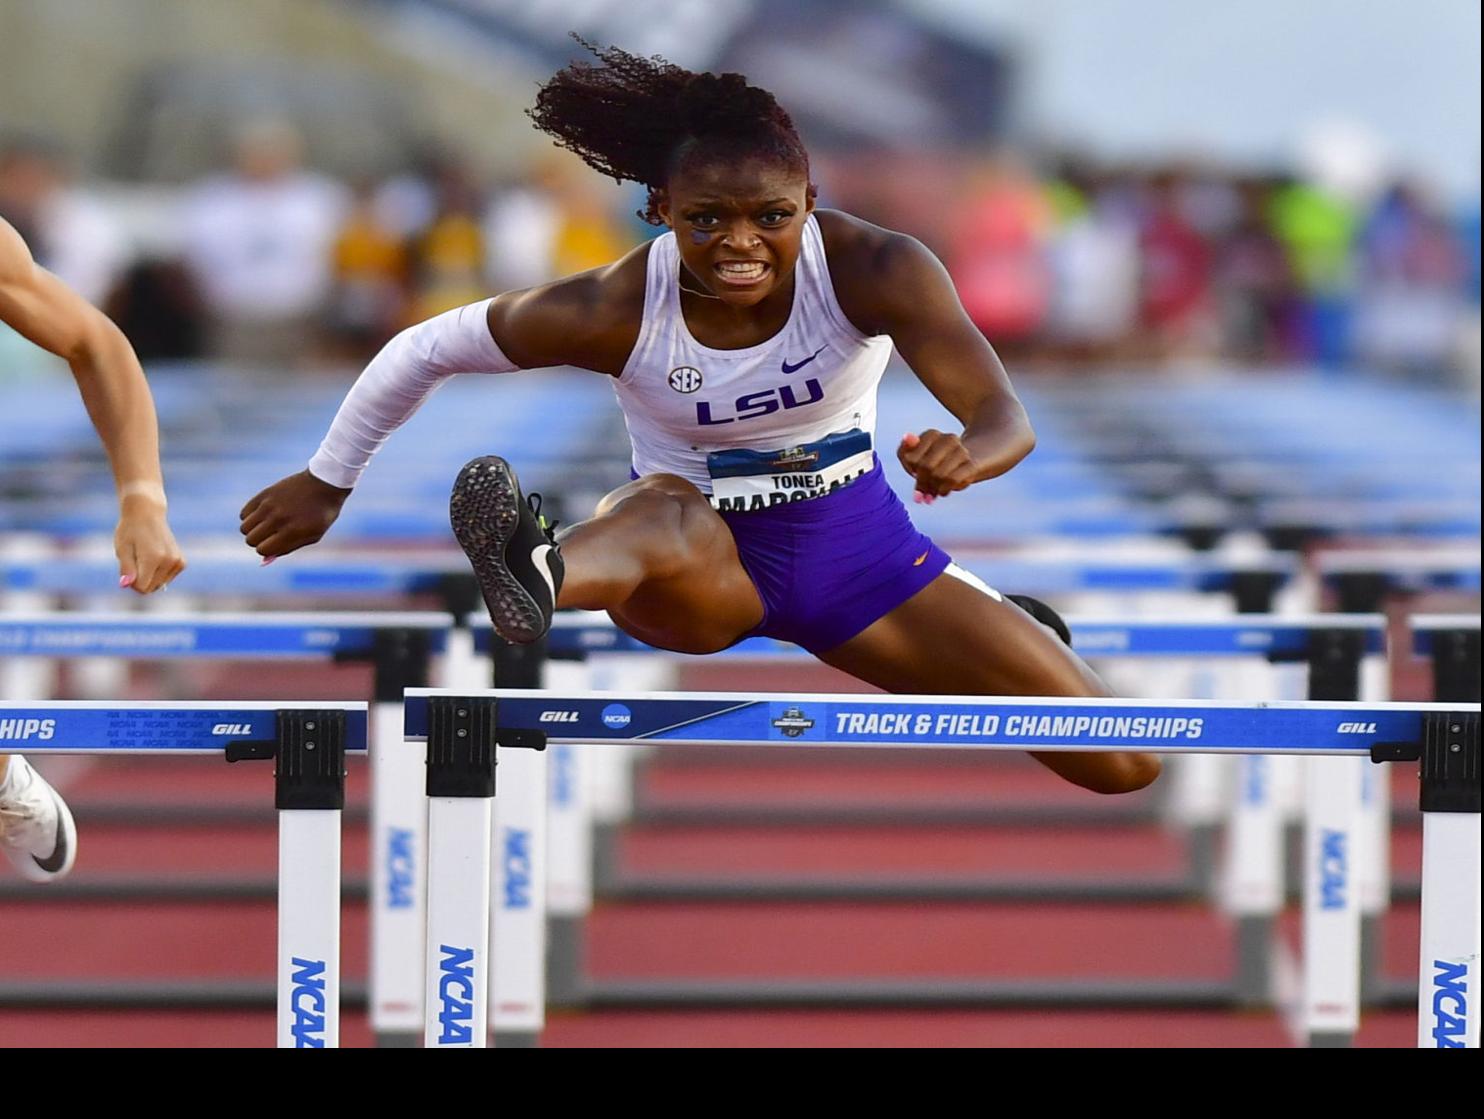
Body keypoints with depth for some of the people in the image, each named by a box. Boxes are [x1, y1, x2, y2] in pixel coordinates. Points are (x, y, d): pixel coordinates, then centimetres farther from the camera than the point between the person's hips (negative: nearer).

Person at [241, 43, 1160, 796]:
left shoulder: (873, 270, -23)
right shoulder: (617, 311, -23)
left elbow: (1005, 417, -33)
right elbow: (423, 352, -8)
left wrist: (965, 456, -57)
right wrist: (326, 485, 3)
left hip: (856, 542, 3)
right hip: (705, 562, -2)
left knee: (1124, 767, -1)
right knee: (670, 515, -43)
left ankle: (1004, 640, 37)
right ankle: (537, 576, -81)